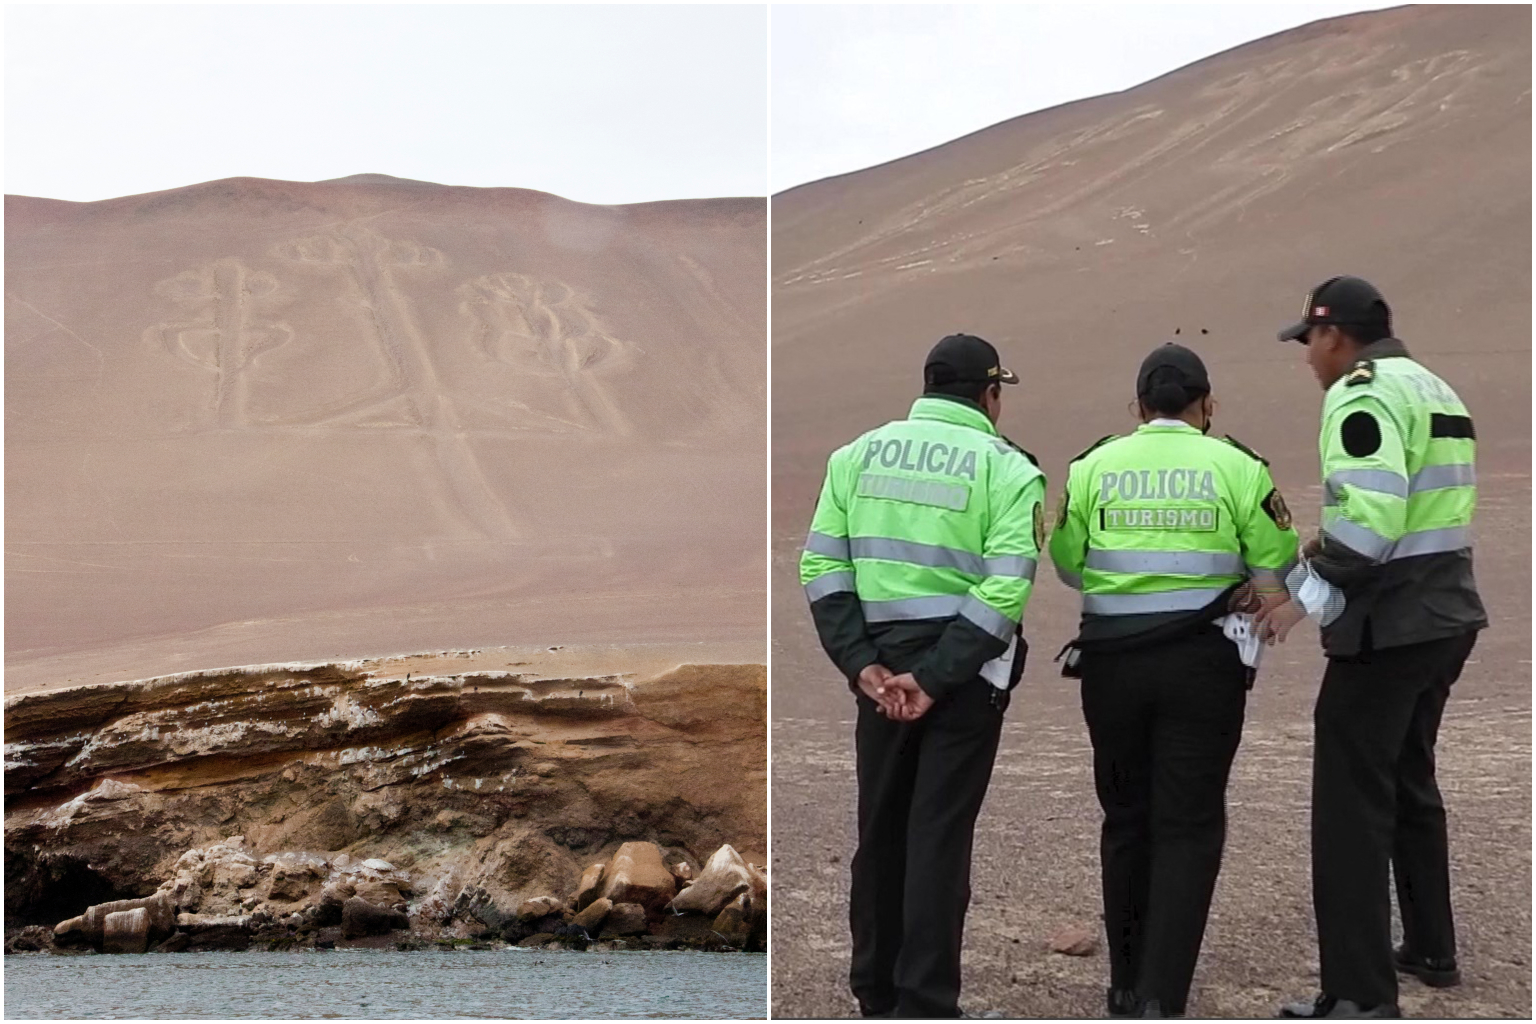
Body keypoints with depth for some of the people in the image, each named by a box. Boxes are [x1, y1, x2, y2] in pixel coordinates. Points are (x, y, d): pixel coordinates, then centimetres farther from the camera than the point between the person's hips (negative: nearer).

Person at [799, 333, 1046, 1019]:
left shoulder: (858, 455, 6)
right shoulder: (1007, 468, -5)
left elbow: (822, 568, -1)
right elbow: (1005, 589, -16)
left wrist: (862, 664, -5)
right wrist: (934, 679, -16)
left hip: (879, 665, 3)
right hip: (964, 671, -3)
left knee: (880, 828, 15)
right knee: (939, 836, 1)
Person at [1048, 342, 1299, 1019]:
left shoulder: (1092, 467, 0)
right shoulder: (1237, 467, -4)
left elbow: (1068, 566, 6)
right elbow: (1277, 571, -2)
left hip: (1111, 660, 2)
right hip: (1202, 663, -2)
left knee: (1126, 819, 15)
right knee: (1188, 827, 2)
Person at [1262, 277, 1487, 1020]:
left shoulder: (1362, 395, -13)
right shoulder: (1433, 389, 17)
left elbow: (1369, 518, -25)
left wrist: (1306, 597, -18)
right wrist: (1327, 559, 15)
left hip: (1388, 626, -10)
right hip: (1443, 614, 10)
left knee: (1352, 803, -7)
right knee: (1409, 783, 24)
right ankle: (1431, 948, 34)